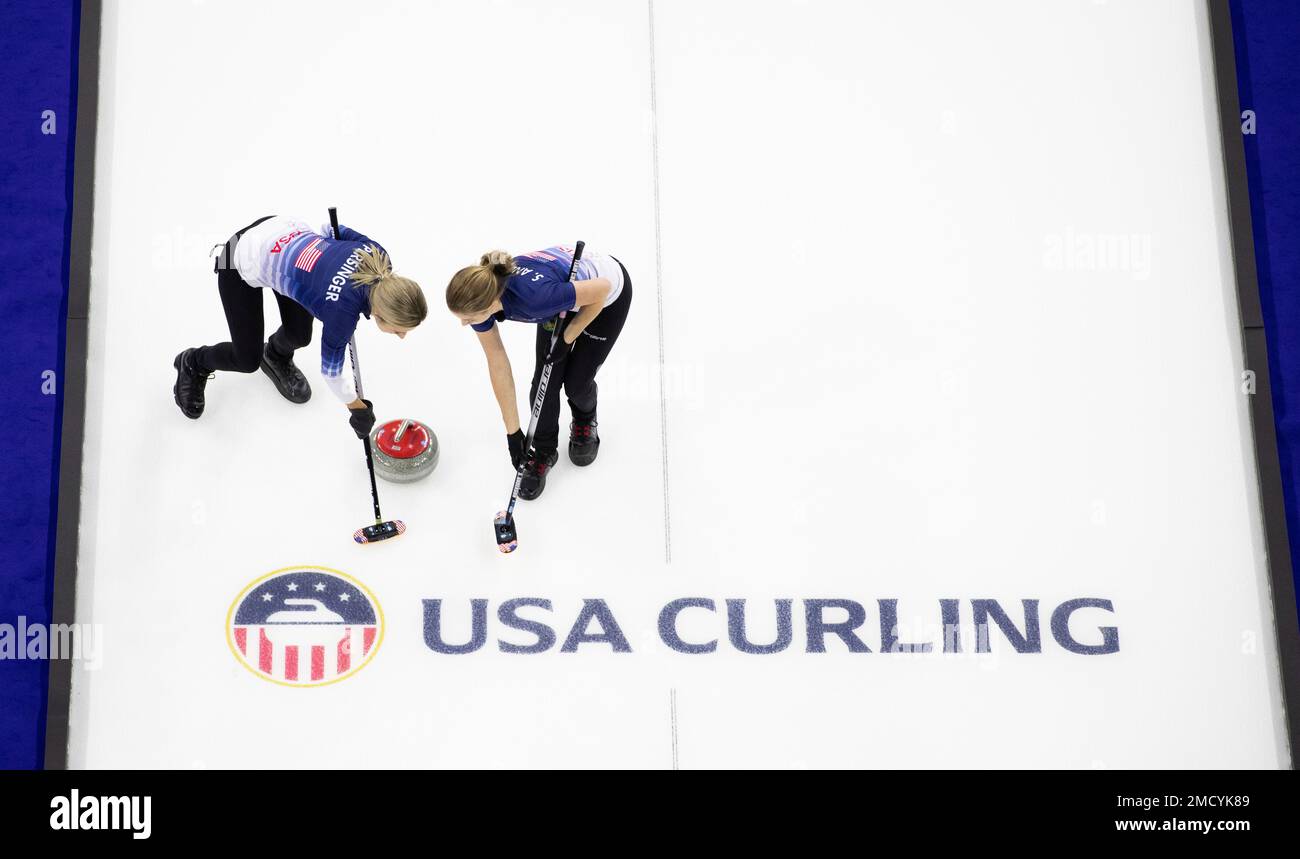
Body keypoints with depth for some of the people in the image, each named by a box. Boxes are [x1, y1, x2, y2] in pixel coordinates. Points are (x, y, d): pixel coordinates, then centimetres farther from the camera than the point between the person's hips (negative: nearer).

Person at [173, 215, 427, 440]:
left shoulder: (377, 254, -22)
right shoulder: (343, 311, -32)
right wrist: (358, 409, 0)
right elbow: (331, 370, -14)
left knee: (299, 336, 5)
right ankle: (194, 363, 34)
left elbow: (332, 231, -2)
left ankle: (277, 357, 39)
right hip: (243, 264, -6)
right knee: (248, 360, 5)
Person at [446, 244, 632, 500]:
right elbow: (498, 365, -14)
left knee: (576, 381, 3)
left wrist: (567, 338, -19)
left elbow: (602, 288, -30)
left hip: (608, 295, -4)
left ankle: (585, 421, 38)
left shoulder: (532, 297, -45)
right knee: (545, 380, -2)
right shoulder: (480, 296, -26)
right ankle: (544, 451, 24)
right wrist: (512, 431, -10)